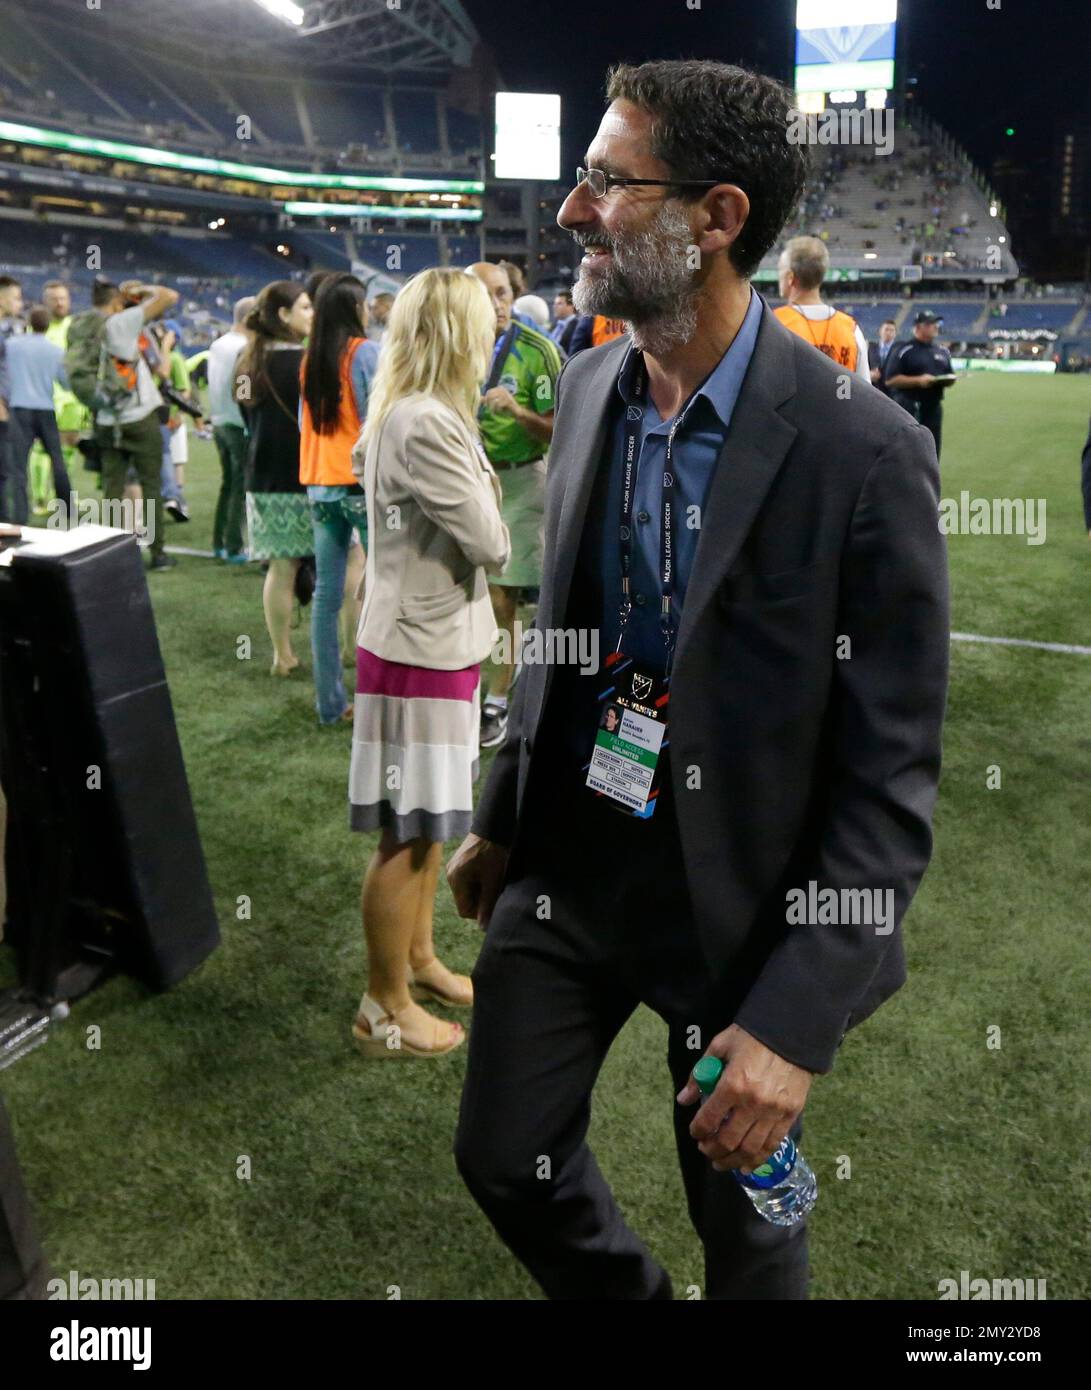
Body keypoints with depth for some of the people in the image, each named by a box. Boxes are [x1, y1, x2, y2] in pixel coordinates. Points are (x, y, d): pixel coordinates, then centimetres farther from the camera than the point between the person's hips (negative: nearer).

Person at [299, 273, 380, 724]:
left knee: (327, 592, 7)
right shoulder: (364, 353, -8)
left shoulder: (310, 358, 10)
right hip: (362, 483, -6)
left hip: (319, 485, 6)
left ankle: (330, 701, 12)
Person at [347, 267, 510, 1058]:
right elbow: (493, 547, -21)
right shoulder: (428, 426, -23)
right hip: (423, 650, -10)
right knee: (406, 834, 2)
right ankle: (385, 1010, 17)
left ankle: (417, 958, 38)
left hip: (430, 639, 10)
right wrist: (484, 489, 0)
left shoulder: (404, 412, 9)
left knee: (428, 822, 21)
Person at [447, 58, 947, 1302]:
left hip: (741, 901, -5)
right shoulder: (589, 386, -1)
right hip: (565, 865, 6)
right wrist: (500, 817, 16)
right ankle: (624, 1293, 49)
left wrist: (797, 1020, -19)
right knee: (503, 1157, 18)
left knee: (743, 1217, 16)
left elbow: (892, 774, -18)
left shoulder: (865, 452, -21)